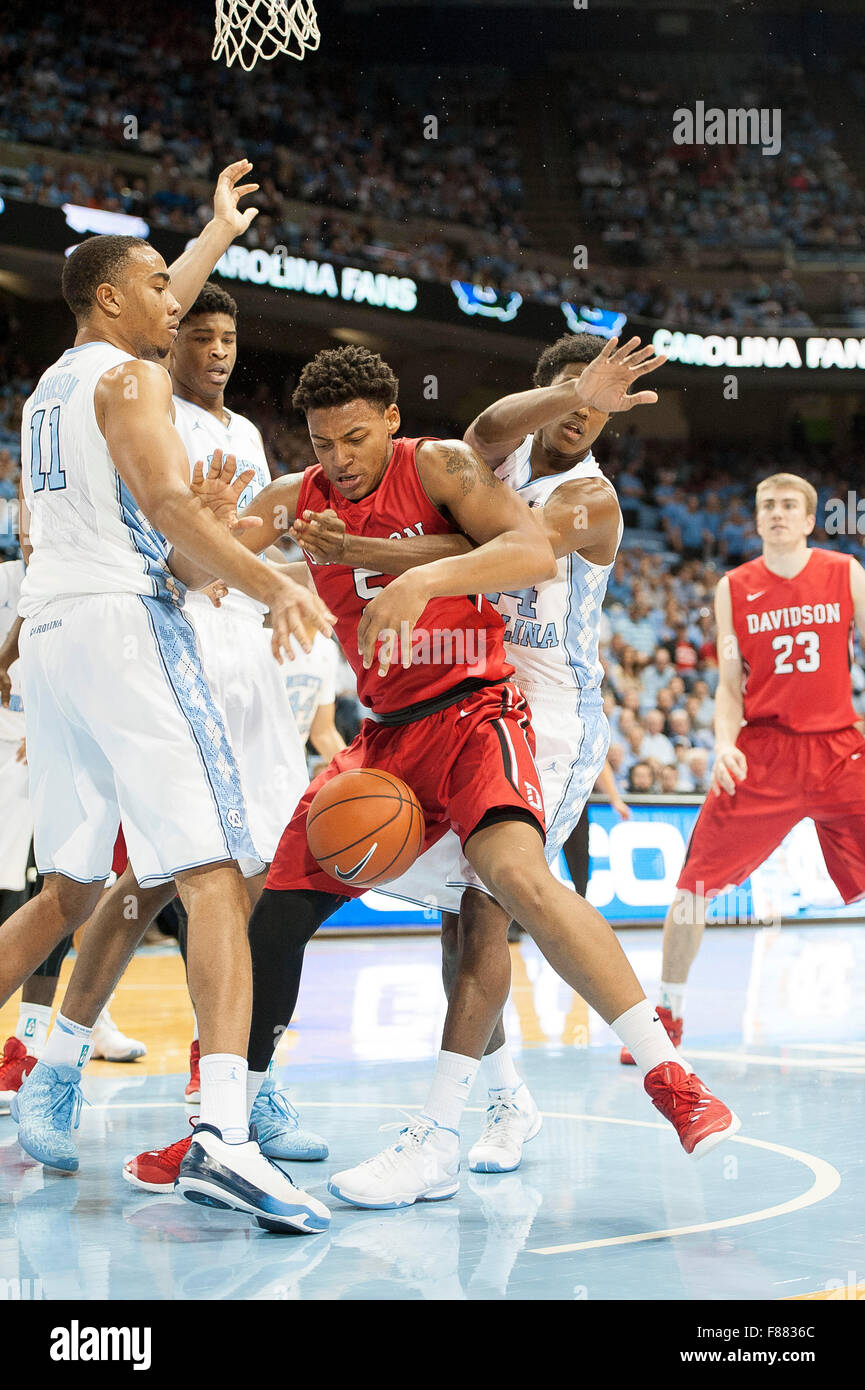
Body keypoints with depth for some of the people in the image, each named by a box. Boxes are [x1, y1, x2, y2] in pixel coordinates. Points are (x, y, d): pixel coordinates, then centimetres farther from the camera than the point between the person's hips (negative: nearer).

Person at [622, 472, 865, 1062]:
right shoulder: (734, 589, 5)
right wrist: (725, 743, -11)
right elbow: (730, 686, 7)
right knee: (695, 882, -6)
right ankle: (668, 1014, 10)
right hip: (762, 751, 0)